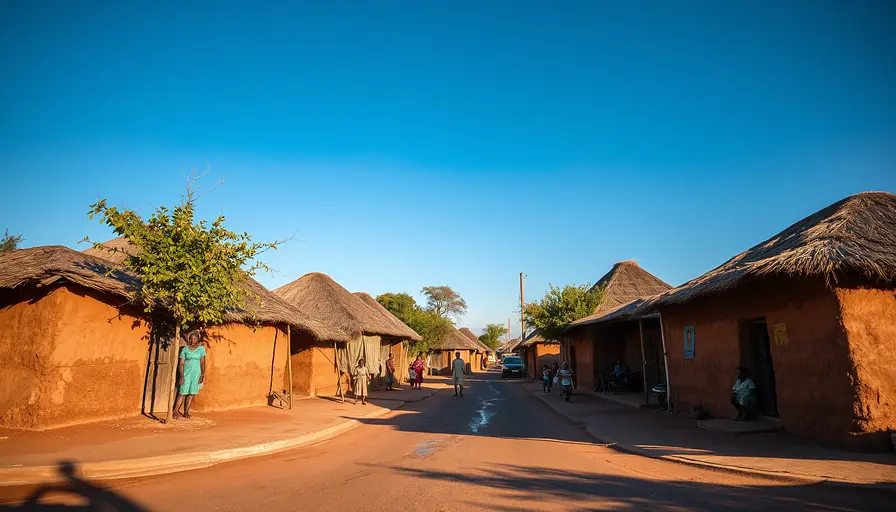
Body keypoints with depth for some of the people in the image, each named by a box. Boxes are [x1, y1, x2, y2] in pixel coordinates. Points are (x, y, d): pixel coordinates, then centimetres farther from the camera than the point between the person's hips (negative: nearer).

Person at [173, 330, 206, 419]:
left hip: (196, 374, 1)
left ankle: (186, 412, 7)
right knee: (183, 392, -6)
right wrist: (181, 375, -7)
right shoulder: (185, 349, 4)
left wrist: (203, 374, -7)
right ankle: (176, 411, -2)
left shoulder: (201, 348, 3)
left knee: (192, 393, 1)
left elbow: (202, 362, 1)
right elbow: (181, 363, 2)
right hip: (186, 373, 0)